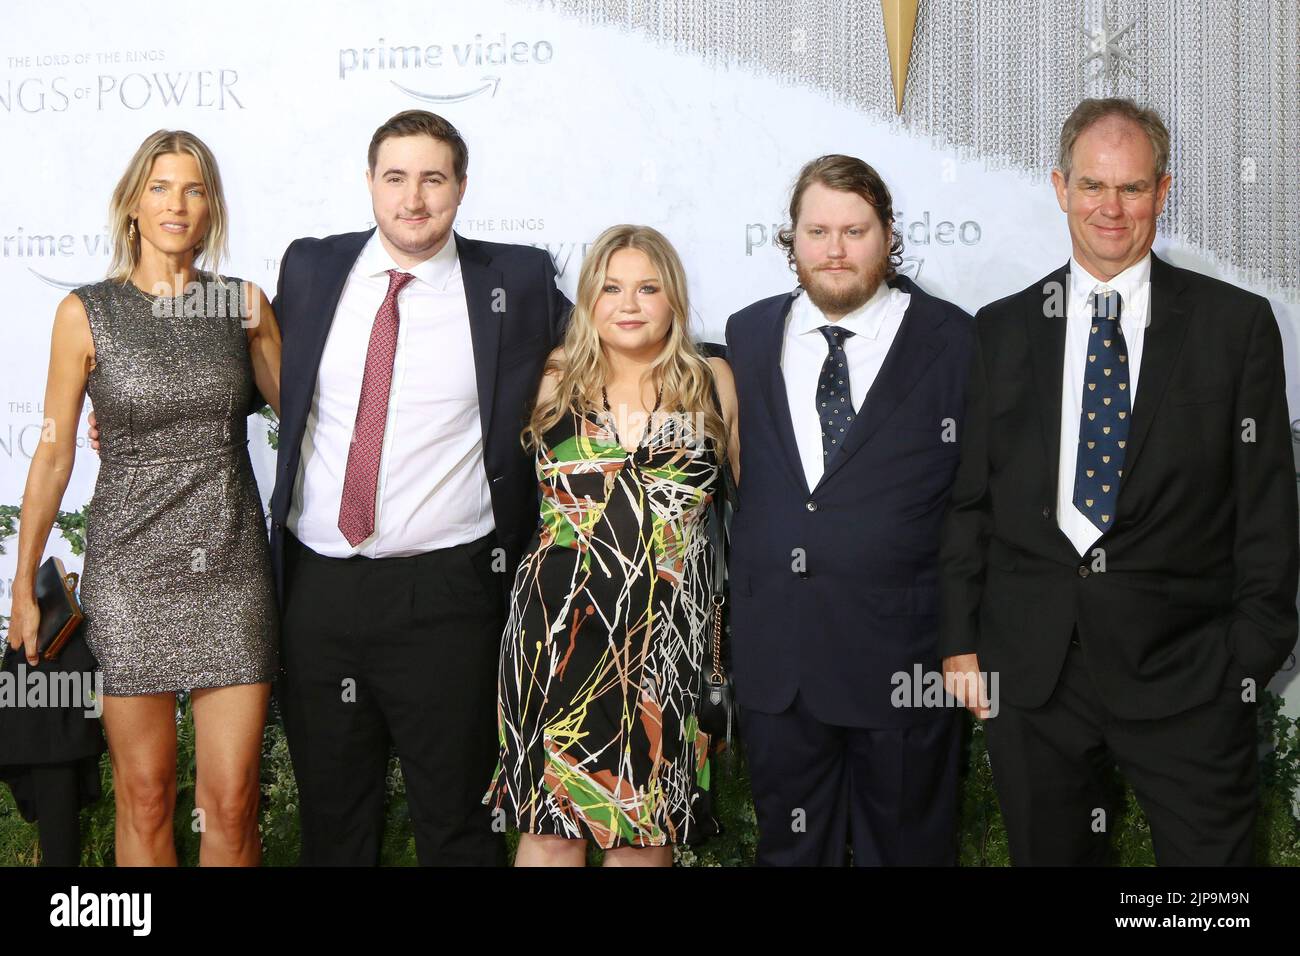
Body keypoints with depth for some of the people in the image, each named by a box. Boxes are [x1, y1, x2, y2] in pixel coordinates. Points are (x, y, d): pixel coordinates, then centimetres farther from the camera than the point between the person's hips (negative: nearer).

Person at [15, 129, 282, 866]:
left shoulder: (245, 302, 5)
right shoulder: (87, 313, 0)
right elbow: (54, 455, 4)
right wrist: (24, 585, 7)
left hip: (232, 564, 1)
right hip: (131, 566, -1)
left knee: (231, 802, 0)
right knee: (145, 798, 6)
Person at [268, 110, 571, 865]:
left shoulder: (518, 282, 0)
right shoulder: (310, 269, 6)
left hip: (446, 596, -2)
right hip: (317, 585, 3)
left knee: (457, 825, 8)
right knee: (332, 818, 15)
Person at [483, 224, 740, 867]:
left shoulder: (714, 385, 7)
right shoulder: (553, 385, 7)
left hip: (664, 637, 0)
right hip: (560, 630, 0)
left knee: (646, 831, 5)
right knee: (552, 826, 2)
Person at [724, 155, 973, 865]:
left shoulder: (955, 342, -4)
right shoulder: (746, 336, 7)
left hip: (903, 658, -3)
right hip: (773, 655, 3)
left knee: (905, 845, 13)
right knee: (787, 845, 17)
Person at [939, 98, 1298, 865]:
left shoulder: (1237, 324, 1)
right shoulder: (1002, 330, 8)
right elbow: (970, 498, 8)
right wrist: (961, 641, 4)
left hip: (1187, 676, -2)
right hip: (1031, 676, 2)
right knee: (1048, 855, 12)